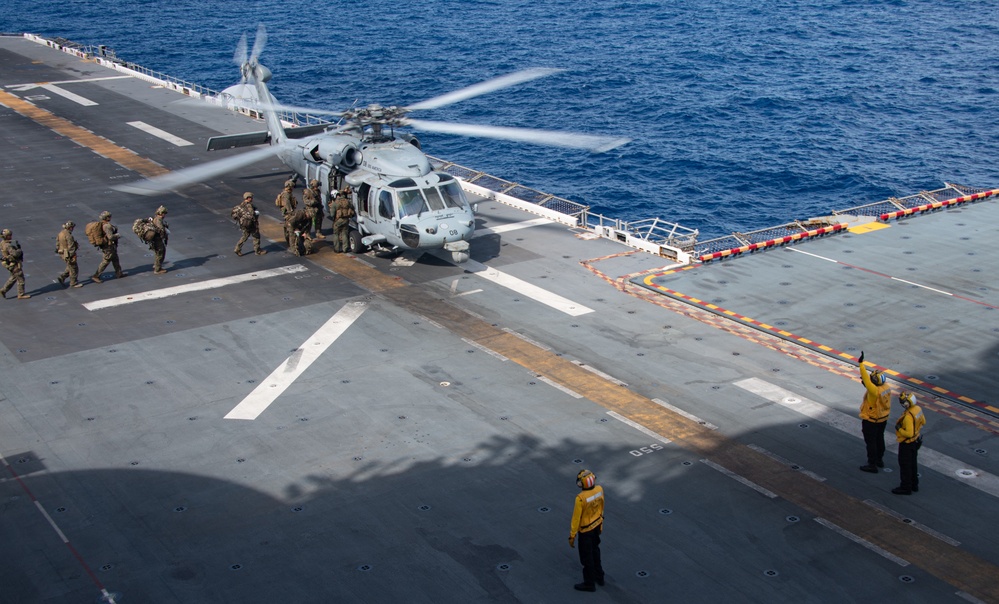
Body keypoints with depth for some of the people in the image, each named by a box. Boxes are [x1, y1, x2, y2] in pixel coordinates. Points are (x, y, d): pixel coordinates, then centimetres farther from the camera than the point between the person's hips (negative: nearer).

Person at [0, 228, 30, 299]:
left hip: (10, 263, 10)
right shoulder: (8, 245, -27)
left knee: (13, 277, 24)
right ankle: (21, 294, 12)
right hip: (14, 264, -10)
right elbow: (15, 253, -34)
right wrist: (19, 250, -14)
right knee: (20, 279, 3)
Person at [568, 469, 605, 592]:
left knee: (586, 556, 12)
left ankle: (589, 583, 27)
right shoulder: (599, 489, -15)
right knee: (595, 550, 28)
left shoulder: (580, 498, -34)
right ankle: (599, 576, 43)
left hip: (586, 530, -7)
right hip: (597, 525, 7)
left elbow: (576, 518, -23)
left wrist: (572, 536, -11)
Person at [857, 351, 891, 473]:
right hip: (883, 418, 8)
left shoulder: (874, 390, -35)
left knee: (870, 442, 6)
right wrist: (867, 384, -5)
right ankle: (880, 460, 40)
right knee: (879, 438, 24)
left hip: (871, 421, -8)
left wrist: (861, 364, -42)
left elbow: (865, 378, -40)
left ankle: (872, 465, 15)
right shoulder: (887, 387, -11)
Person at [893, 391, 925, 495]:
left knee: (905, 466, 7)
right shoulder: (918, 409, -6)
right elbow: (923, 422, 11)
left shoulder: (908, 416, -34)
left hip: (907, 444, -9)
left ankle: (906, 488, 18)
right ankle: (914, 484, 37)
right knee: (912, 464, 23)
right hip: (916, 441, 9)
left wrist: (899, 429, -21)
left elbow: (909, 433, -34)